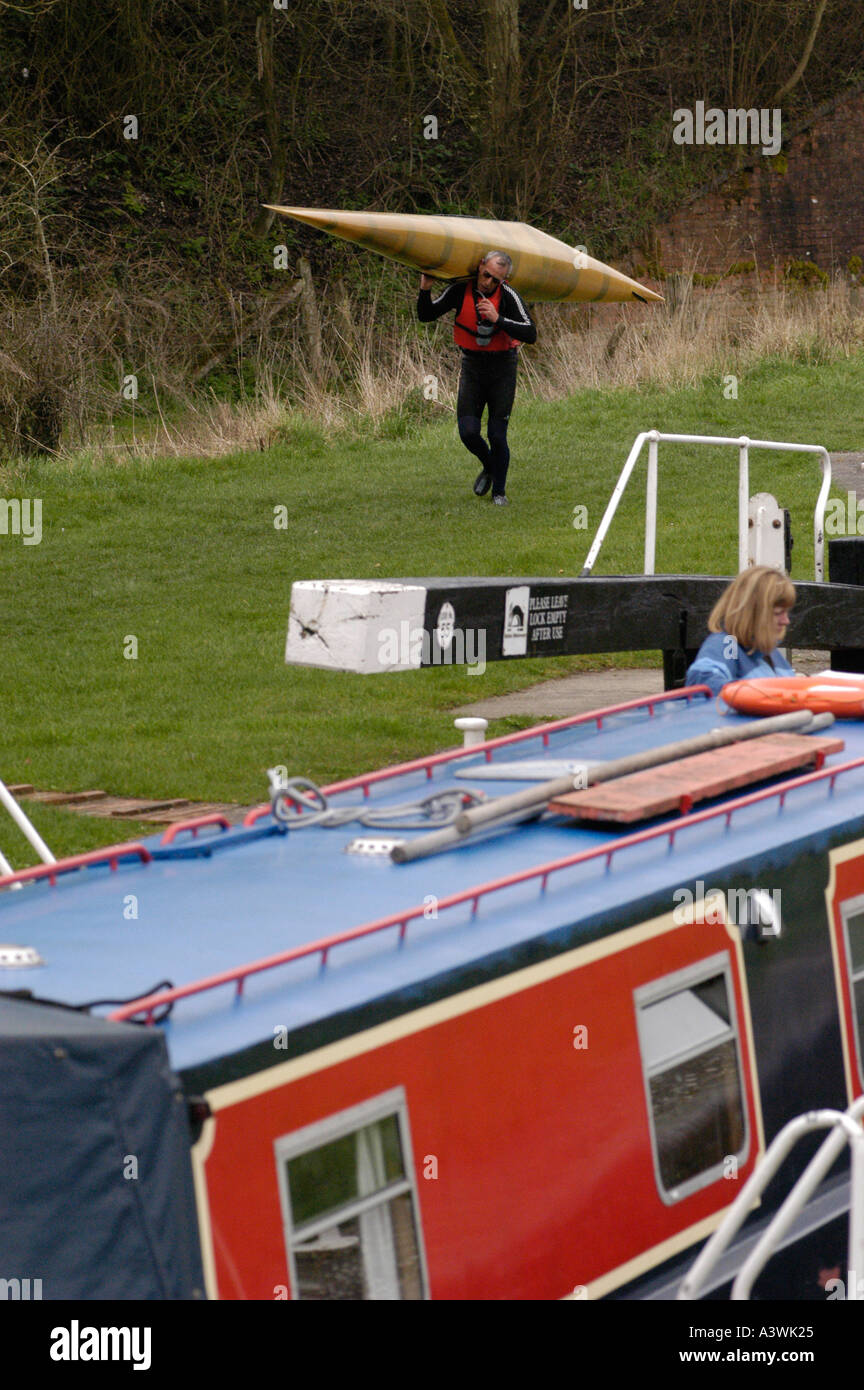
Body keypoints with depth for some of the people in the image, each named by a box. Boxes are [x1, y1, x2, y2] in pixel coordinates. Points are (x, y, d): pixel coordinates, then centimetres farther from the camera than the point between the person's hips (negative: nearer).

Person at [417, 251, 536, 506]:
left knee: (497, 435, -4)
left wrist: (498, 319, -33)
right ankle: (488, 468, 26)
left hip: (502, 366, -2)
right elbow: (426, 316, -2)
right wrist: (425, 289, -20)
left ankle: (499, 491, 17)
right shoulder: (460, 290, -9)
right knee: (468, 431, -7)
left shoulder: (508, 296, -17)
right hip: (472, 366, 2)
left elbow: (530, 334, -23)